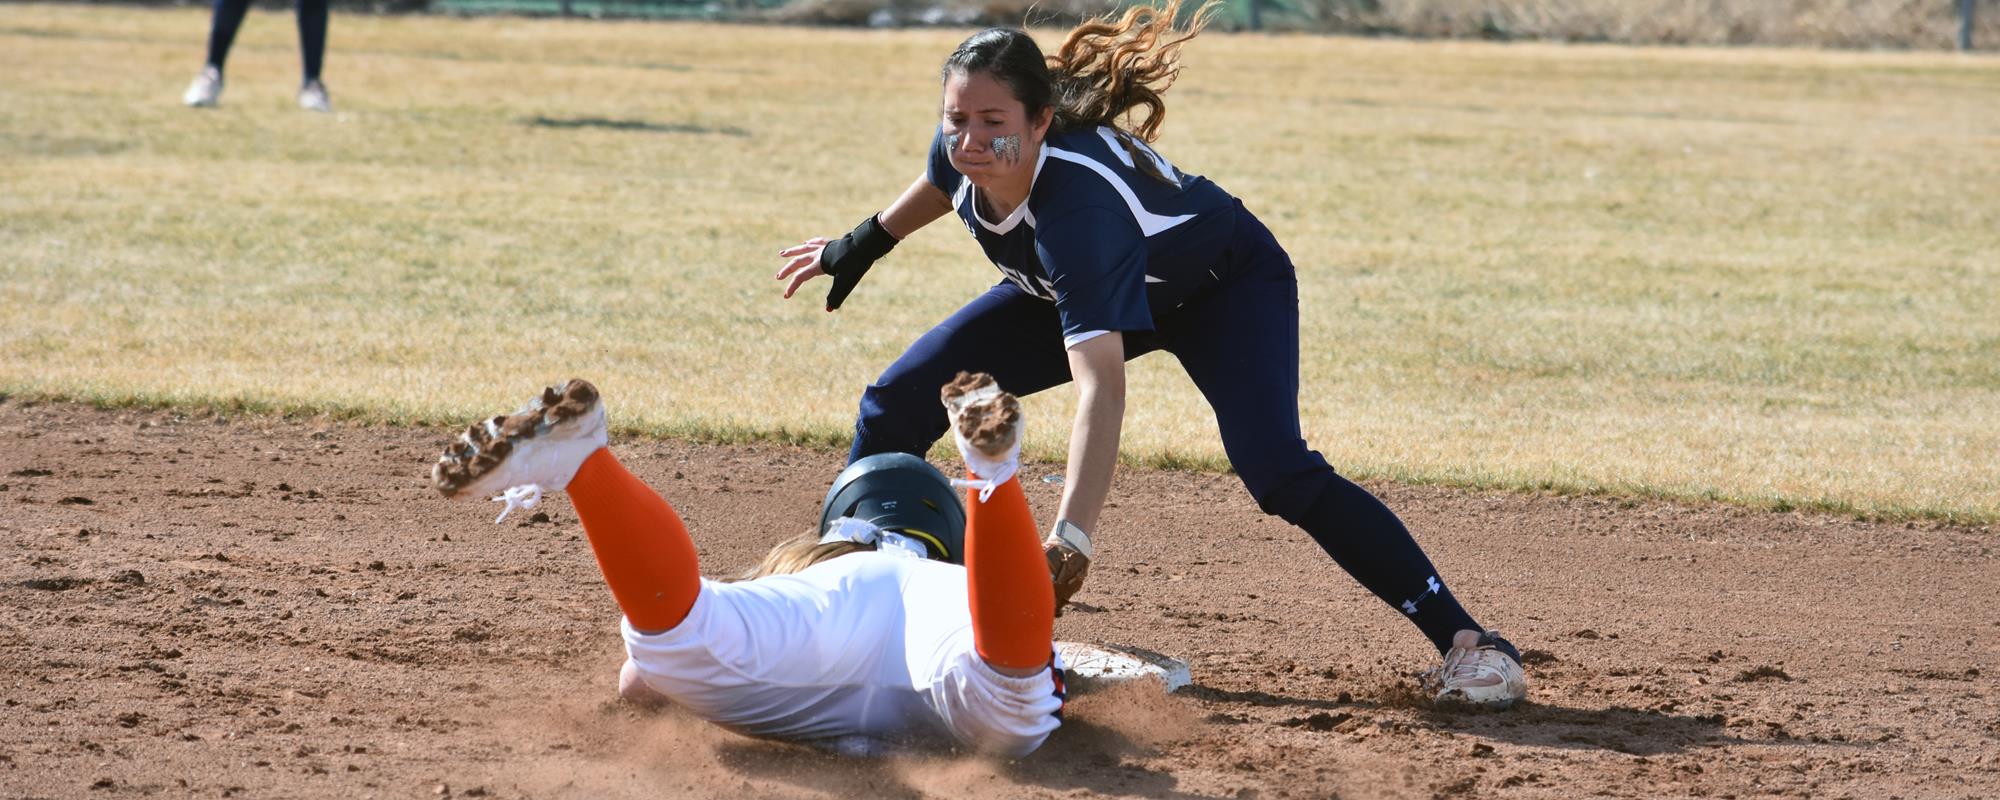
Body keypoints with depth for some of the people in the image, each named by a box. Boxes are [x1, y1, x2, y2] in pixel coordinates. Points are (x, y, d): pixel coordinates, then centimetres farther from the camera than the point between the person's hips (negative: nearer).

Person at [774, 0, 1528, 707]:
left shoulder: (1078, 199, -45)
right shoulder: (966, 154, -26)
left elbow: (1100, 385, -53)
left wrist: (1071, 536, -63)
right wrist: (863, 244, 15)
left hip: (1225, 284, -7)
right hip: (1070, 291, 7)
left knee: (1276, 469, -30)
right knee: (899, 401, -2)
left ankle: (1466, 641, -24)